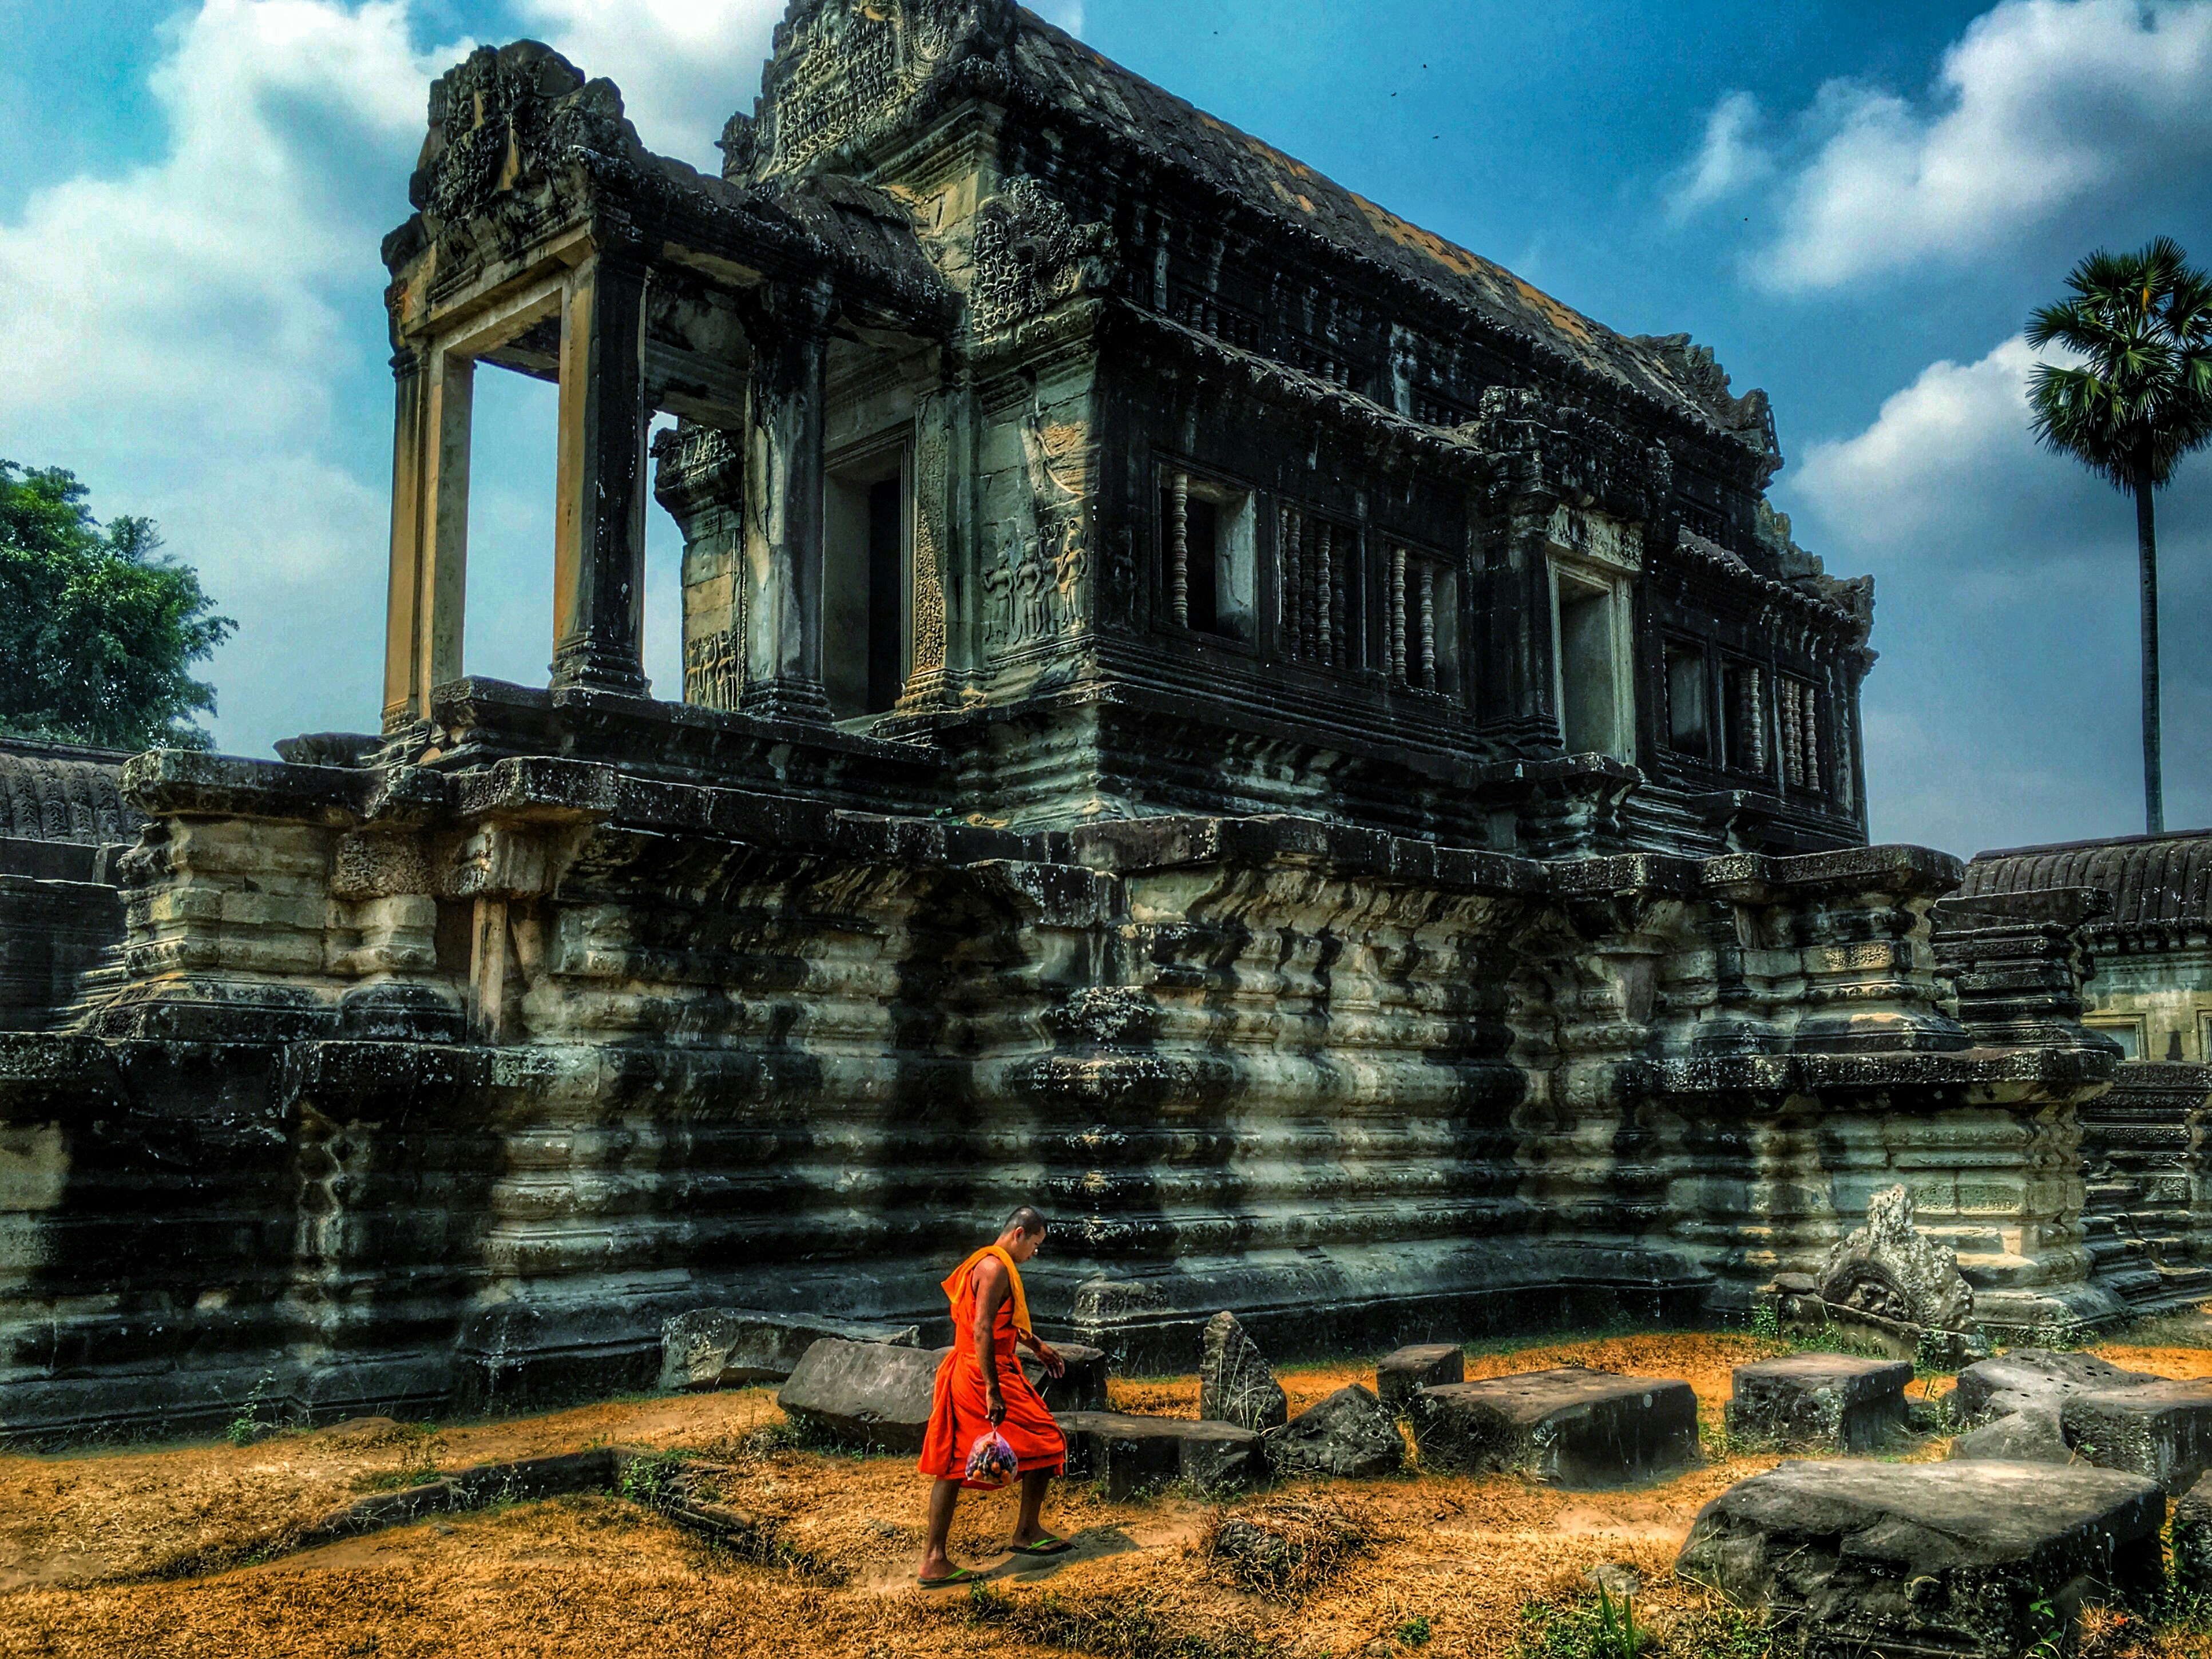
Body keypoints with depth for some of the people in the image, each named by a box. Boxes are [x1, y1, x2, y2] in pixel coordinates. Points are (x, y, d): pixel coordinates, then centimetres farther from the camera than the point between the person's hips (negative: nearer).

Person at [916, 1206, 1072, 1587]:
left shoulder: (985, 1263, 17)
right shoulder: (996, 1267, -16)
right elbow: (982, 1330, -24)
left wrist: (1037, 1345, 44)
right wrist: (993, 1391, -26)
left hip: (960, 1376, 10)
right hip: (984, 1374, -10)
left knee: (954, 1465, 8)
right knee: (1044, 1441, 4)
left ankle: (934, 1560, 9)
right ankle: (1027, 1533, 15)